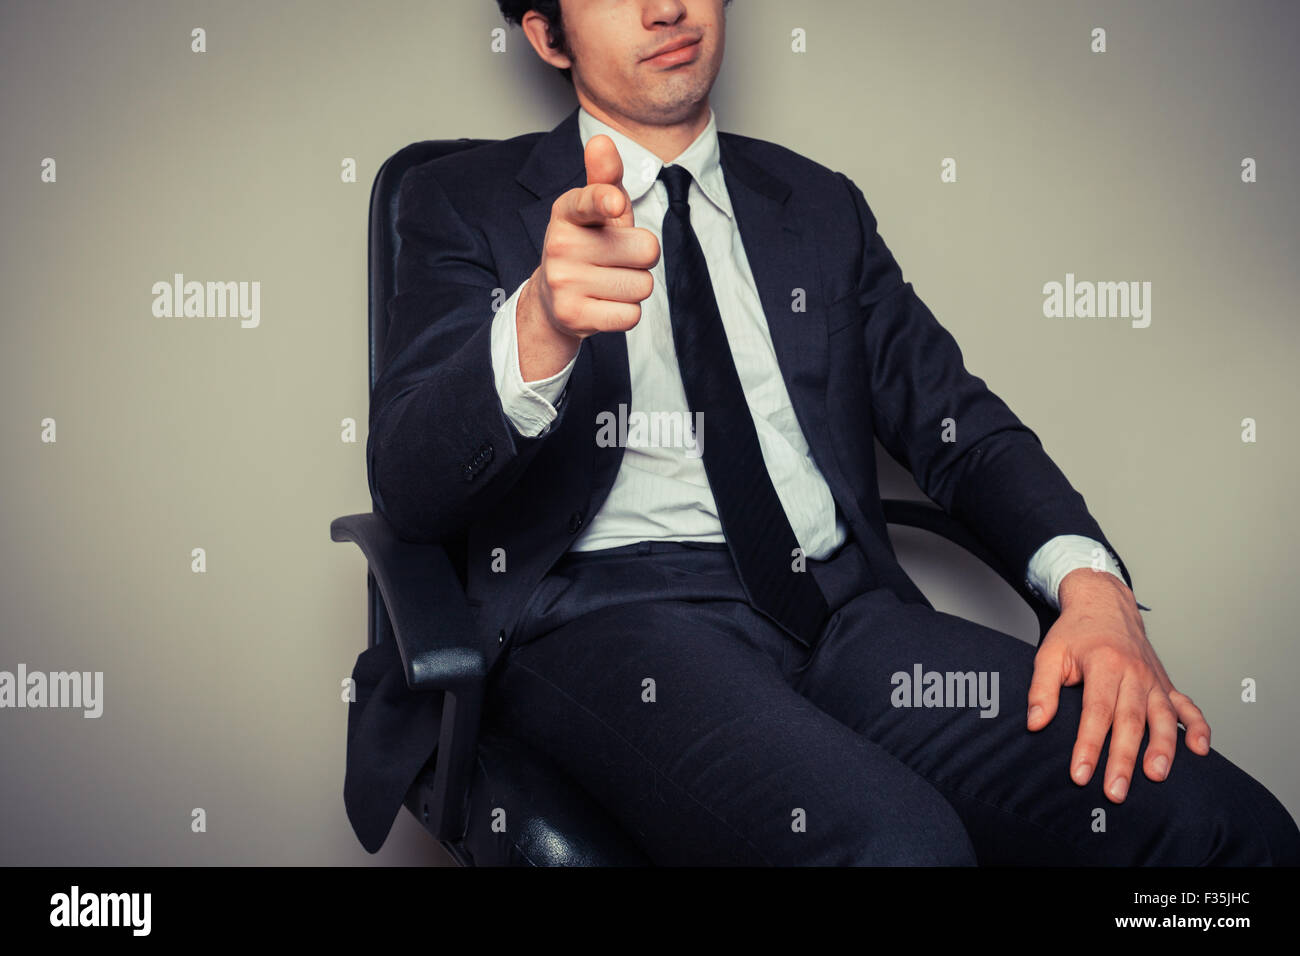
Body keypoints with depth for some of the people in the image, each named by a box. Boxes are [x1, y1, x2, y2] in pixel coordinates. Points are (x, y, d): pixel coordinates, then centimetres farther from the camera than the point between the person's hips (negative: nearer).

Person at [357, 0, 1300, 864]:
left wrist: (1090, 581, -6)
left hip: (842, 610, 5)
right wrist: (538, 329, -26)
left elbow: (957, 421, 15)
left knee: (1222, 821, -19)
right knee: (896, 842, -36)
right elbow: (405, 484, -4)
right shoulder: (463, 205, 10)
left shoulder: (823, 207, 22)